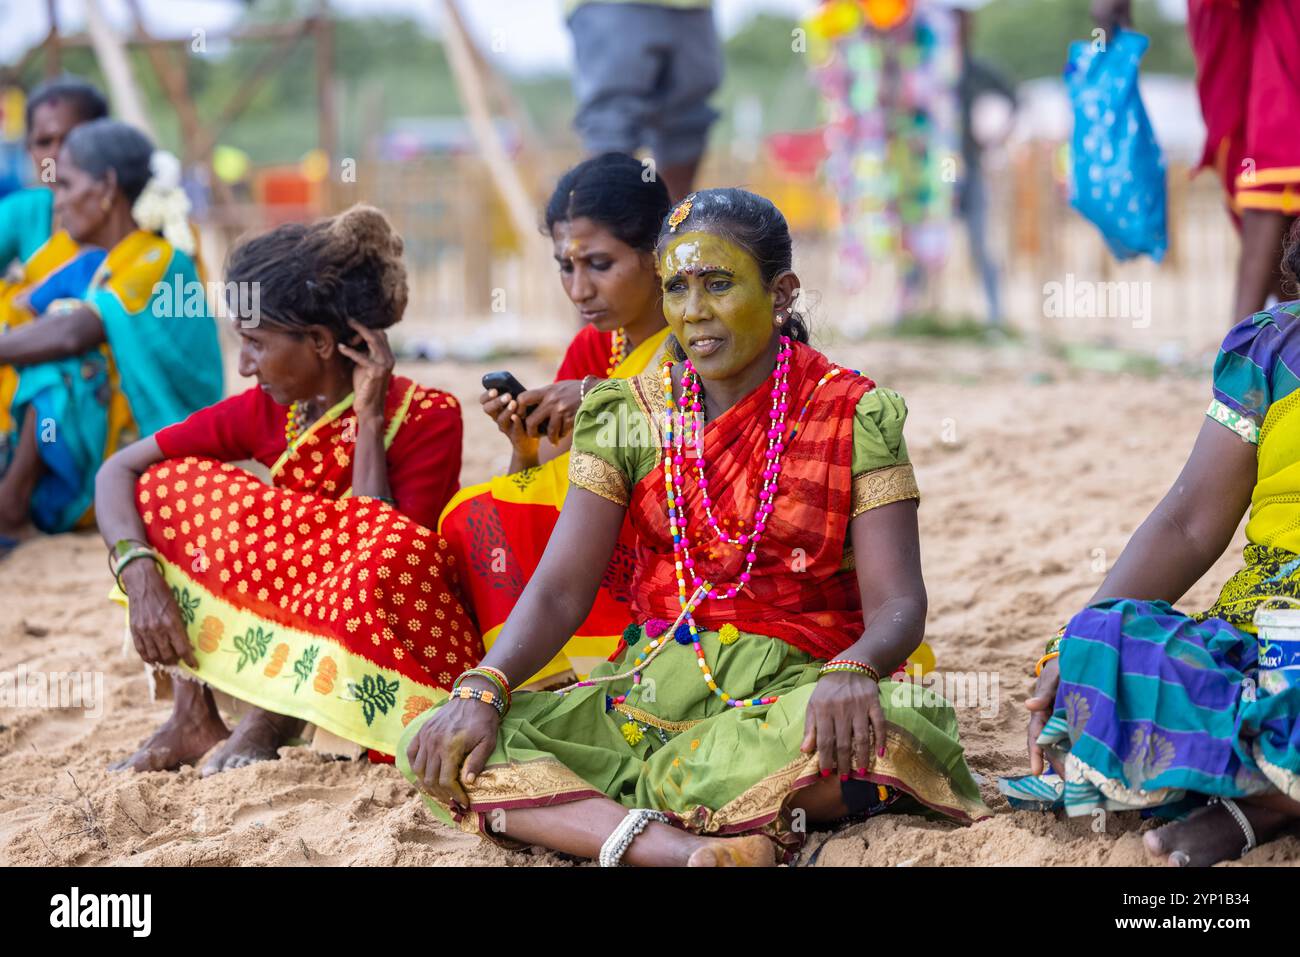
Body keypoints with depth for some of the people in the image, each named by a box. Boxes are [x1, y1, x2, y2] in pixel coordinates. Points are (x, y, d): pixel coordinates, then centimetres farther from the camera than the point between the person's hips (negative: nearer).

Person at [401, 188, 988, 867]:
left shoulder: (852, 416, 0)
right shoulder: (630, 416, 9)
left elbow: (898, 603, -9)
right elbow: (560, 589, 1)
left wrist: (852, 671, -33)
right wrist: (482, 689, -19)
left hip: (794, 686, -3)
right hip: (650, 686, 3)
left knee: (888, 731, -39)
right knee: (435, 747, -19)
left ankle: (588, 806, -23)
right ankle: (684, 848, -40)